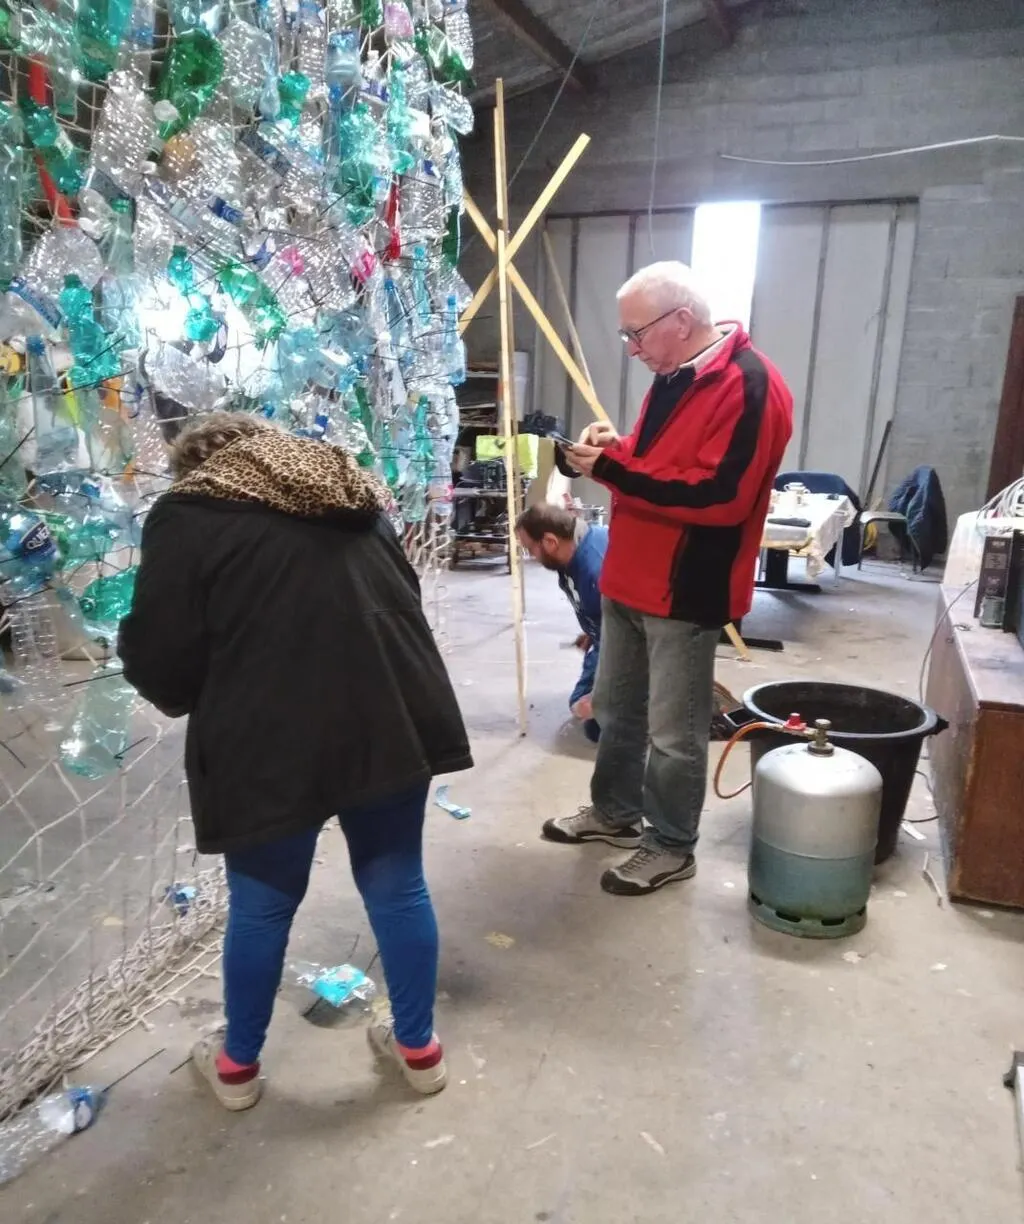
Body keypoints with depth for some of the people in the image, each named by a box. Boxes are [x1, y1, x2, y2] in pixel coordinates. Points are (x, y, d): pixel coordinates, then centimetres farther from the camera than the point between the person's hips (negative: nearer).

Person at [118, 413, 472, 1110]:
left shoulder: (189, 516, 1)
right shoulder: (354, 500, 18)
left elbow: (159, 661, -3)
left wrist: (189, 697, 18)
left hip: (273, 745, -4)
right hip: (391, 723, 5)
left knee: (261, 908, 16)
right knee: (398, 890, 18)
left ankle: (238, 1064, 38)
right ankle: (418, 1047, 35)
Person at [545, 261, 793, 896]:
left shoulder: (749, 387, -19)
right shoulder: (674, 375, 13)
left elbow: (719, 496, -26)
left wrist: (612, 470, -25)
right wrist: (615, 448, 0)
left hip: (687, 591, -9)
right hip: (630, 580, 10)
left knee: (674, 733, 4)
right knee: (616, 709, 20)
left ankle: (672, 846, 22)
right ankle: (616, 812, 38)